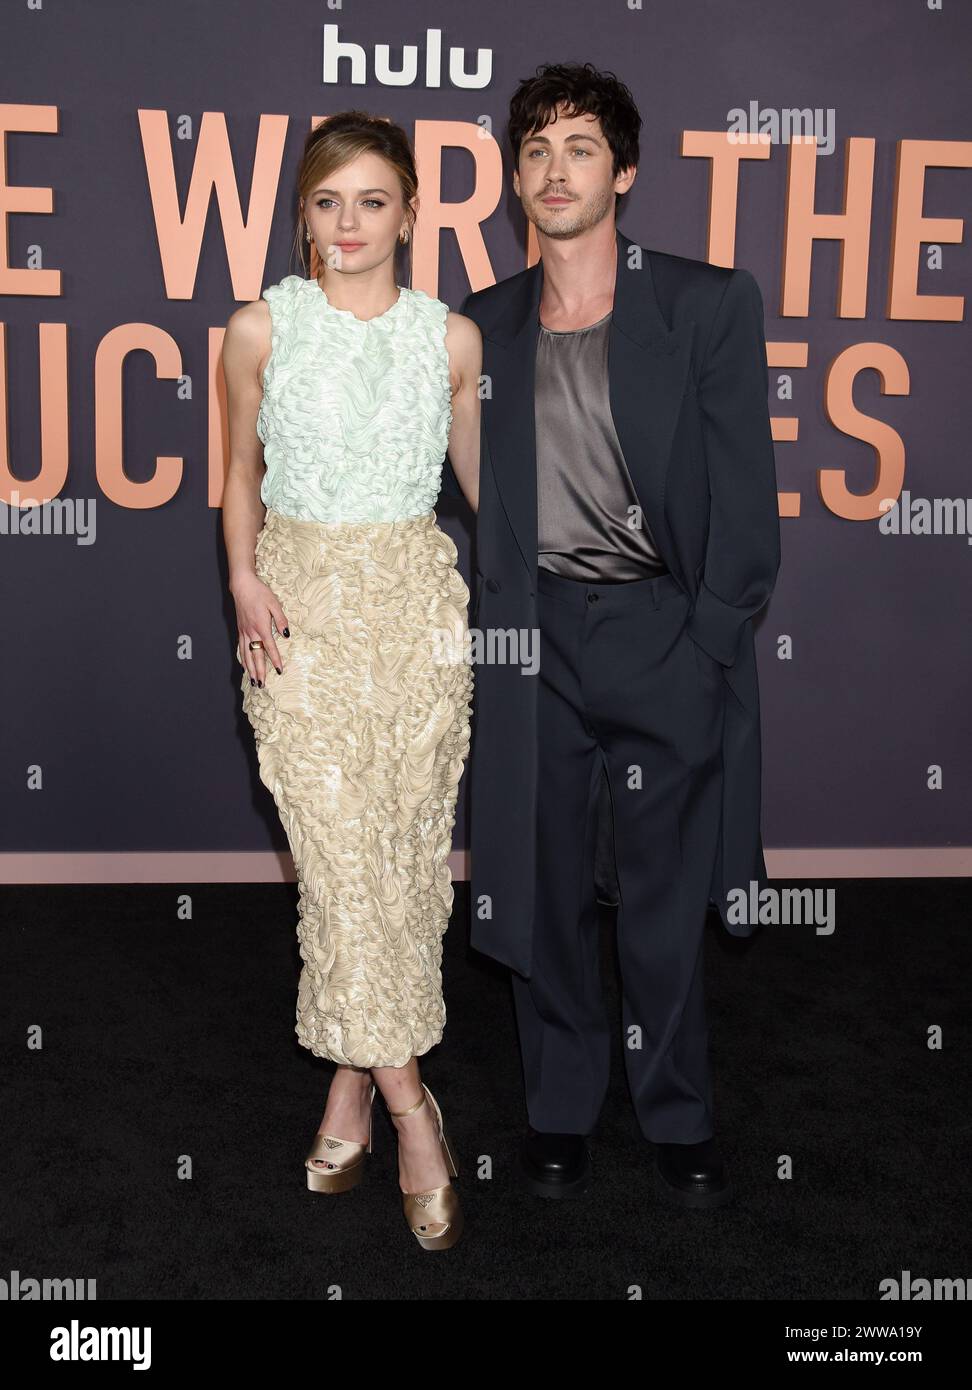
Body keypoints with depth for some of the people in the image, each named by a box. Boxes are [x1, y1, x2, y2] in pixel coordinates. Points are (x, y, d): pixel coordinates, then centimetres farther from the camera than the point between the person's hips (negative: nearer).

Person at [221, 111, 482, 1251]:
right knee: (339, 847, -7)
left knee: (409, 842, 2)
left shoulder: (452, 337, 3)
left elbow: (479, 473, 13)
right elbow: (241, 470, 11)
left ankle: (354, 1071, 19)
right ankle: (406, 1101, 3)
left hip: (415, 594, 1)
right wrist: (244, 578, -4)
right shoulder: (261, 328, 1)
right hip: (300, 600, -1)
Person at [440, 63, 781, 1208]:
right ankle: (559, 1110, 28)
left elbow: (745, 495, 0)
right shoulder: (481, 327, 11)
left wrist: (708, 642, -7)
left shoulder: (710, 304, 2)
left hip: (665, 633, -2)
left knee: (665, 896, 7)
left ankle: (678, 1118, 26)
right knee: (543, 886, 9)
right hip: (528, 639, 2)